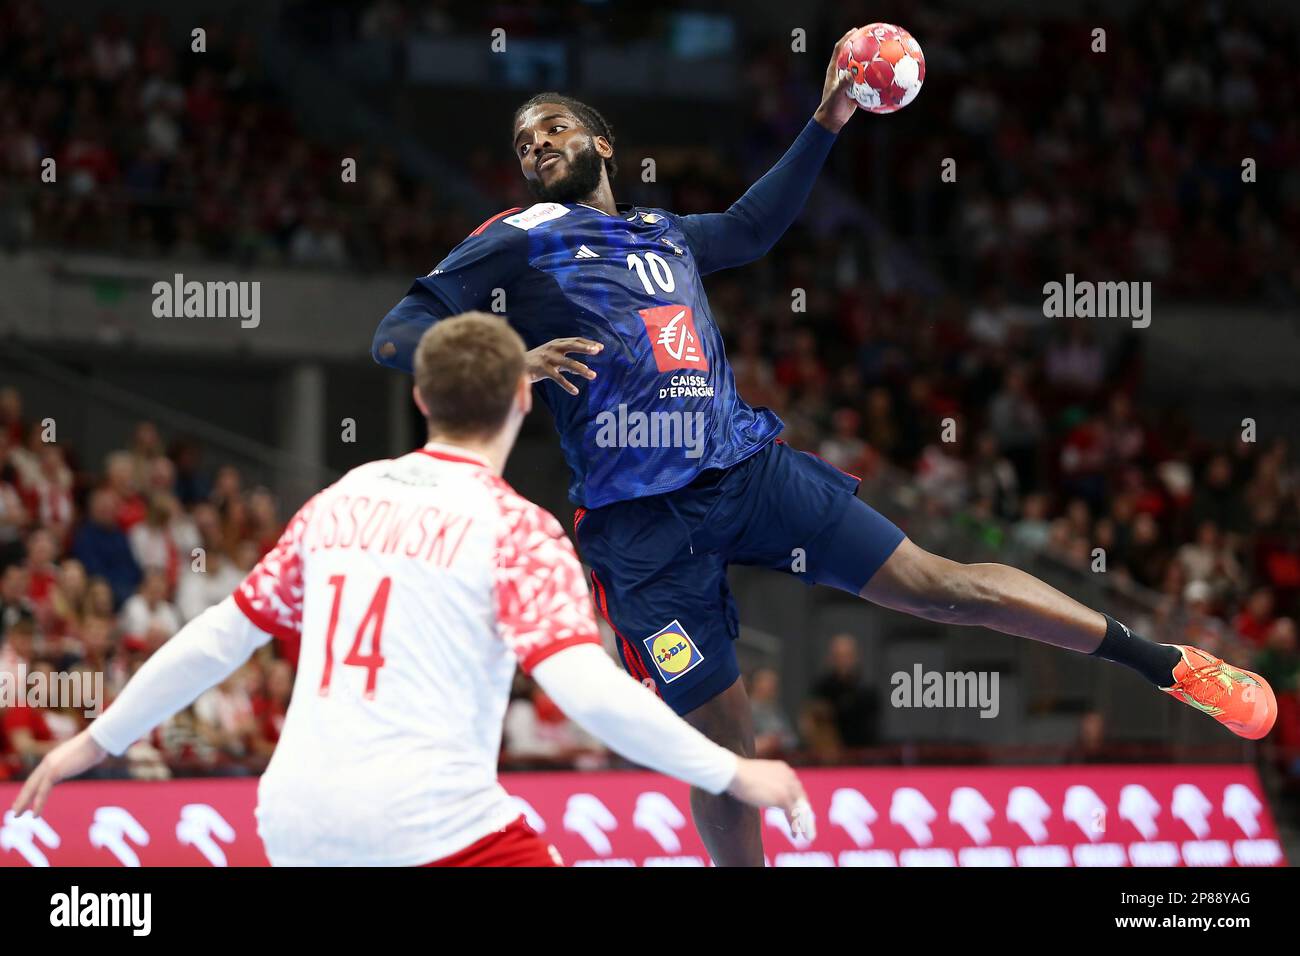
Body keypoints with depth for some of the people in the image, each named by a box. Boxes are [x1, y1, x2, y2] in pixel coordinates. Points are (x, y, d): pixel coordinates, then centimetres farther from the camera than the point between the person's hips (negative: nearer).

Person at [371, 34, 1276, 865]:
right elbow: (396, 334, -5)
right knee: (722, 738, -4)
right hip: (642, 524, -4)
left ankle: (1167, 662, 5)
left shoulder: (662, 232, 20)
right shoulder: (516, 243, 3)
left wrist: (824, 126, 36)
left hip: (751, 466, 4)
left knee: (940, 584, -2)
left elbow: (752, 226, 40)